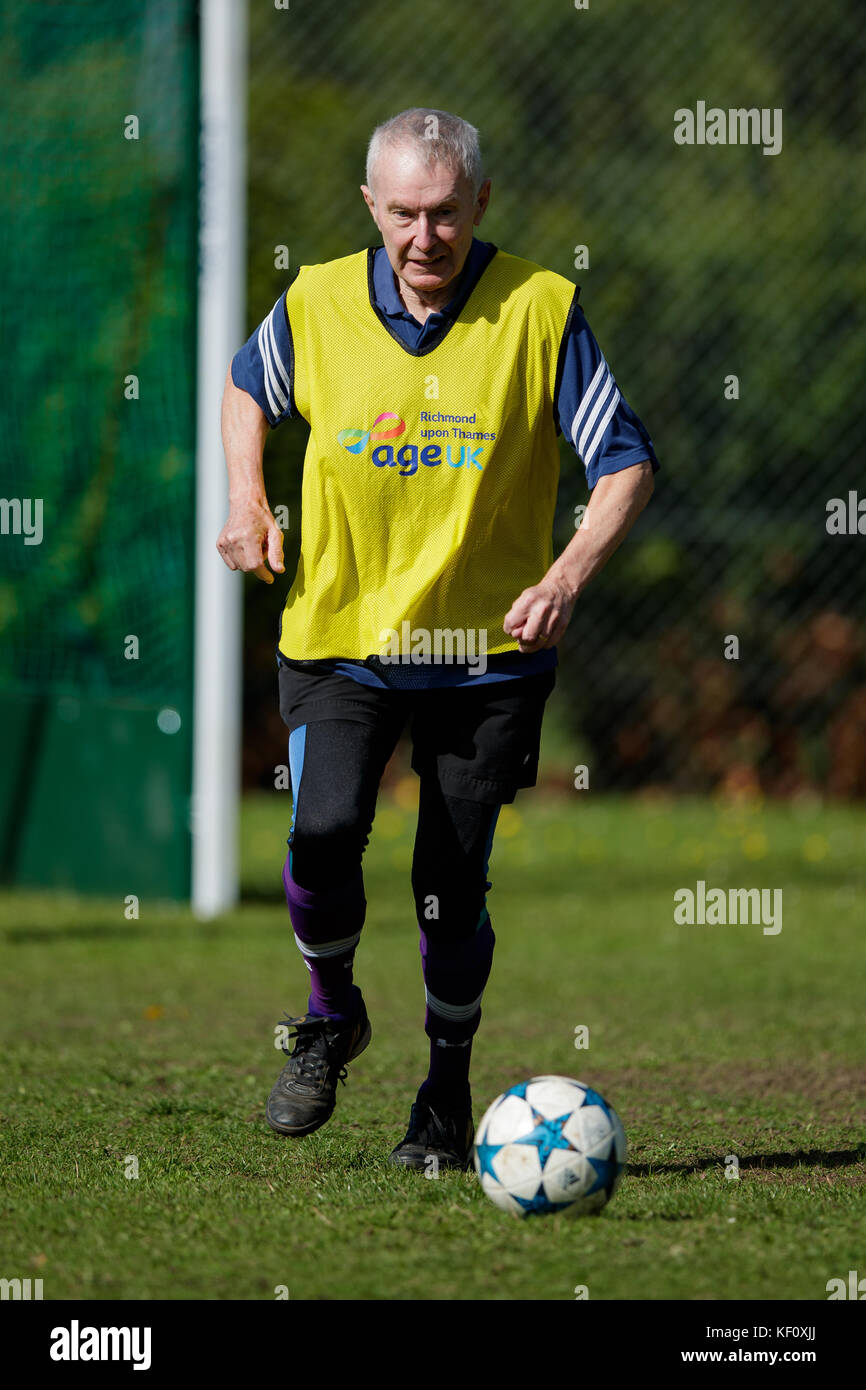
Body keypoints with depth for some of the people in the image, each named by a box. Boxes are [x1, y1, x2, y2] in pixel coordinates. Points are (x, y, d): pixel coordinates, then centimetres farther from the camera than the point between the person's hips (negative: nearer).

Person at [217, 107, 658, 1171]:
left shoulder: (541, 309, -9)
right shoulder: (316, 305, -3)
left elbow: (627, 465, -5)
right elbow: (246, 386, 20)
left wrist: (566, 579, -22)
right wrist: (246, 501, 2)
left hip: (489, 647, -1)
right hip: (338, 635, 1)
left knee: (452, 887, 1)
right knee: (323, 833, -20)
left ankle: (447, 1094, 24)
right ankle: (331, 1016, 10)